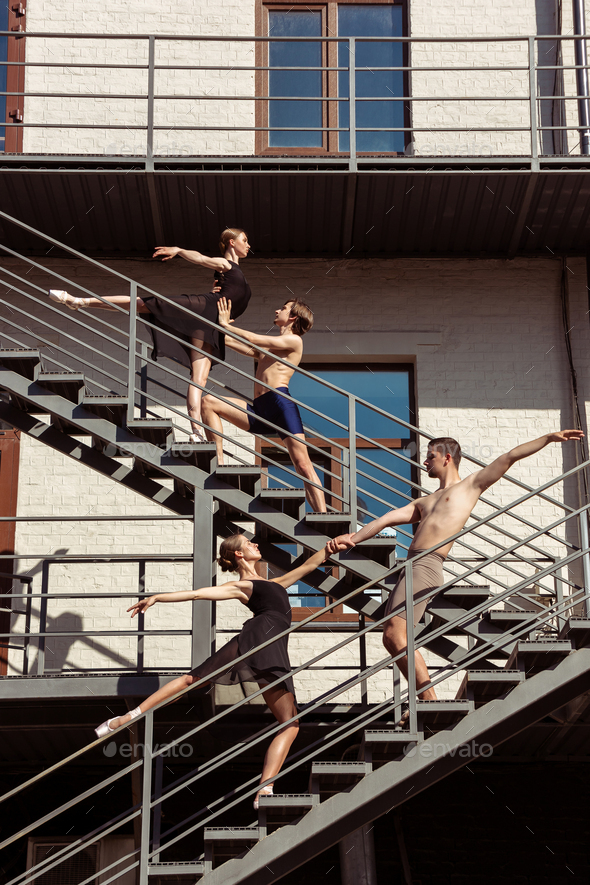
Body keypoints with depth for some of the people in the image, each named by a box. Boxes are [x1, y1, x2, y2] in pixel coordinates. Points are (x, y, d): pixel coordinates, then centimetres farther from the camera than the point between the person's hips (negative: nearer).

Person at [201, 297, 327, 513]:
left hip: (280, 402, -8)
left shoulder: (294, 340, 7)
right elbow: (238, 345, 32)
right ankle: (218, 462, -15)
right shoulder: (267, 348, 31)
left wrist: (226, 325, 6)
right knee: (209, 401, -7)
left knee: (303, 466, -15)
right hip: (258, 411, 8)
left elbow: (255, 340, -2)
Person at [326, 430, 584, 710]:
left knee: (395, 634, -20)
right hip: (411, 567, 8)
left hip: (427, 567, -8)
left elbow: (510, 457, 9)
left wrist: (550, 438, 5)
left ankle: (429, 699, -17)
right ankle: (426, 700, 2)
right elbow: (387, 519, 25)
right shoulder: (425, 502, 31)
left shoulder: (471, 485, 12)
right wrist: (353, 538, 17)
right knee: (391, 638, 1)